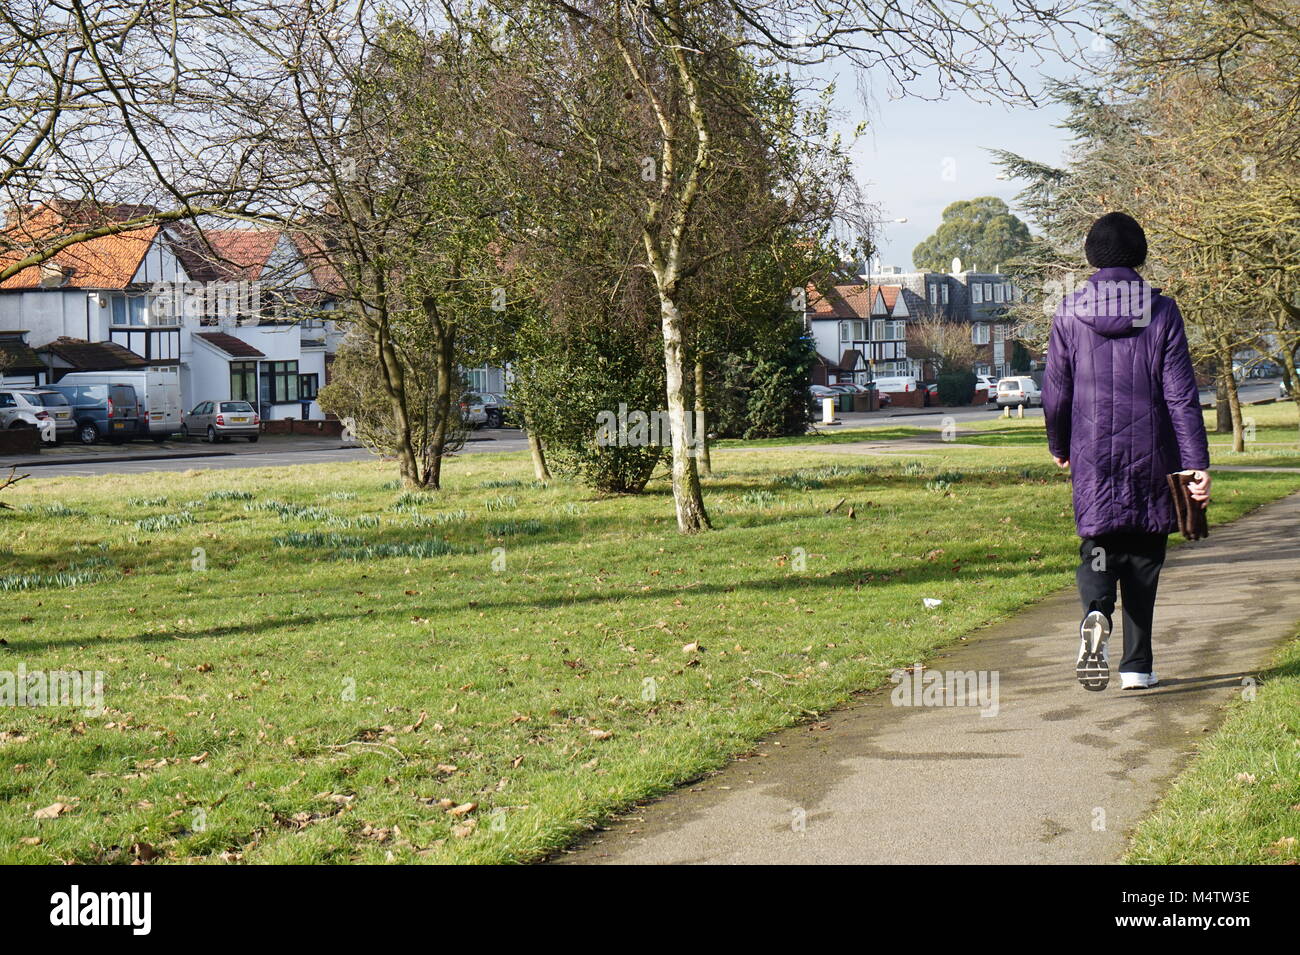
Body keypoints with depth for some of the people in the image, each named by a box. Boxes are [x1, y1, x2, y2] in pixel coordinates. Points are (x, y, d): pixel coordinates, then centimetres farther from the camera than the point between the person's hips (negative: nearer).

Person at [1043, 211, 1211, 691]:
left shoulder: (1069, 314, -2)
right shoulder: (1161, 311, -4)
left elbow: (1055, 393, 3)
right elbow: (1182, 395, -7)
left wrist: (1059, 446, 20)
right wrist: (1197, 465, -6)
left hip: (1092, 457, 0)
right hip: (1151, 457, 0)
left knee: (1097, 545, 9)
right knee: (1143, 554, 11)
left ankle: (1096, 614, -24)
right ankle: (1137, 666, 13)